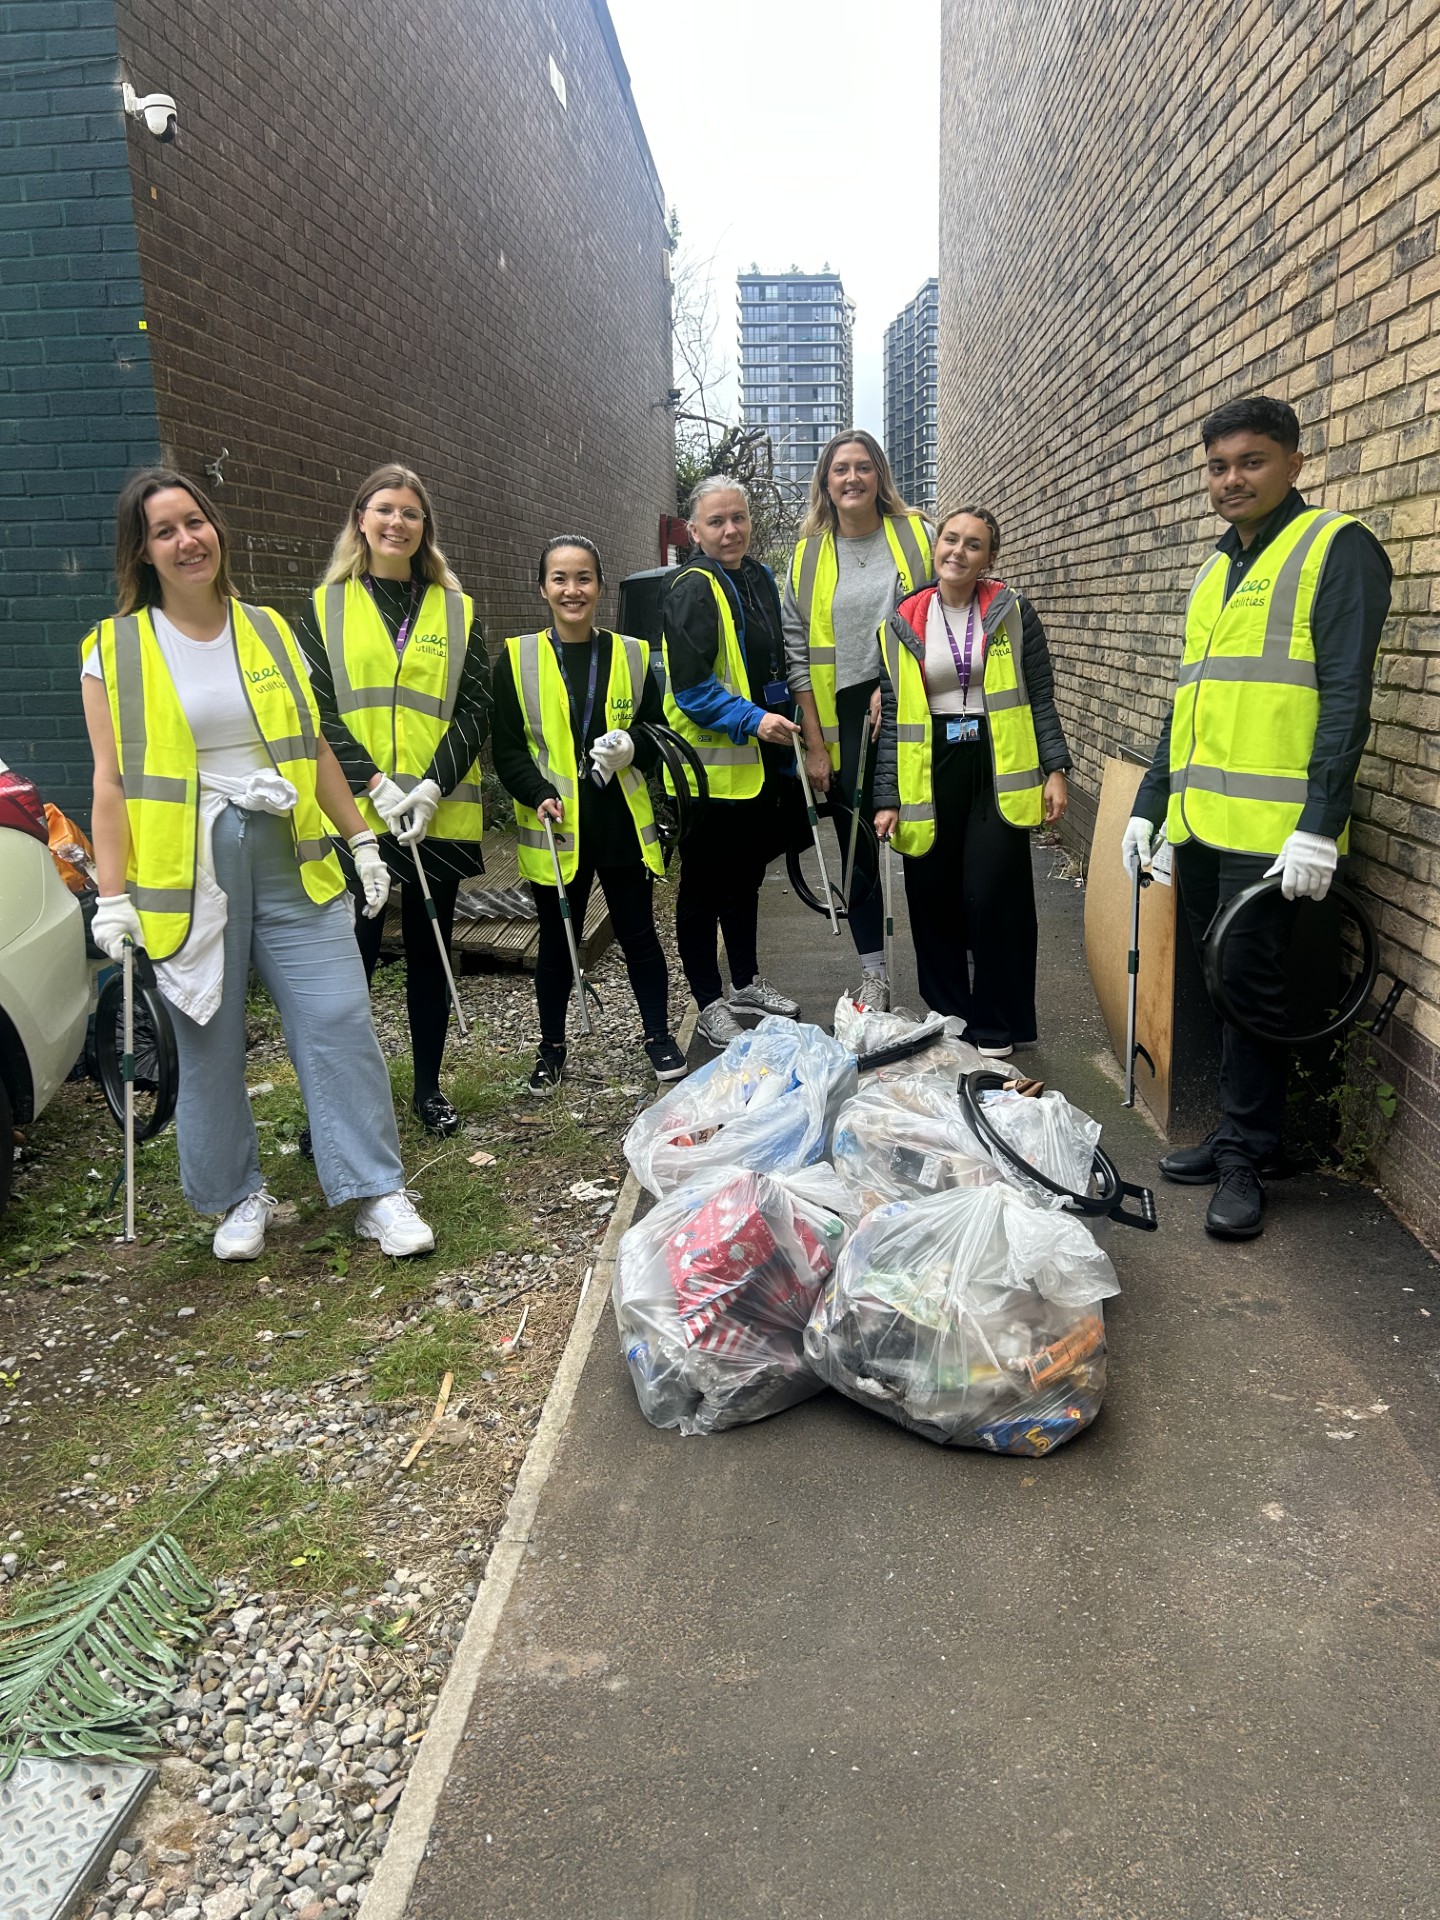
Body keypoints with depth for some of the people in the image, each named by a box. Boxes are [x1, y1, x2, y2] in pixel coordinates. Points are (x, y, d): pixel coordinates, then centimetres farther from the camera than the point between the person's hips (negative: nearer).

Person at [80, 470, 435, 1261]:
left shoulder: (268, 630, 11)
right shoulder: (116, 649, 2)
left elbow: (315, 750, 15)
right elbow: (111, 781, -1)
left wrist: (362, 840, 12)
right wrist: (113, 894, -6)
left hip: (288, 856, 2)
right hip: (186, 869, -2)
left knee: (338, 1020, -3)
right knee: (209, 1042, 5)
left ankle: (376, 1192, 7)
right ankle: (238, 1197, 23)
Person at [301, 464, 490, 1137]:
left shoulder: (457, 610, 9)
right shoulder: (326, 607, 7)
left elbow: (475, 707, 3)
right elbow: (319, 710, 0)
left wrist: (432, 785, -12)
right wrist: (373, 783, -14)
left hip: (438, 816, 2)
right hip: (354, 812, -1)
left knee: (429, 952, 10)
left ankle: (428, 1086, 24)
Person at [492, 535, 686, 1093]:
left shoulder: (632, 655, 5)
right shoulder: (516, 659, 0)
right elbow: (507, 749, -1)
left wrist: (632, 748, -12)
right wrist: (538, 794, -18)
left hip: (623, 822, 1)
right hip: (554, 828, -1)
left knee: (638, 933, 9)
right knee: (557, 941, 11)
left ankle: (658, 1036, 27)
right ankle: (552, 1047, 28)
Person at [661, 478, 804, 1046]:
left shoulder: (760, 579, 12)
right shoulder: (692, 590, -14)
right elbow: (690, 687, -20)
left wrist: (784, 729, 18)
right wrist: (752, 719, -27)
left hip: (758, 764, 9)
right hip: (709, 766, -8)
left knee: (746, 875, 21)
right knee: (704, 886, 3)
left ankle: (747, 981, 37)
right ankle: (709, 1004, 14)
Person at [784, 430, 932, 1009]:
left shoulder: (916, 534, 4)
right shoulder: (808, 555, 8)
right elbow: (797, 652, 5)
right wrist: (814, 743, -1)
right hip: (841, 722, 2)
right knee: (858, 854, 6)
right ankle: (874, 979, 17)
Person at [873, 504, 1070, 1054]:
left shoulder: (1013, 613, 3)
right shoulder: (902, 625, 6)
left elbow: (1041, 698, 4)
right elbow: (892, 717, 6)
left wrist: (1055, 770, -4)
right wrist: (887, 798, 2)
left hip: (998, 771, -2)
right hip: (929, 775, 2)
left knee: (991, 899, -7)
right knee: (933, 903, 5)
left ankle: (996, 1029, 8)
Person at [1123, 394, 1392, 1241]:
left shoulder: (1337, 549, -2)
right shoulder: (1214, 571, 20)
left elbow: (1346, 697, -11)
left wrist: (1319, 827, -18)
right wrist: (1149, 805, 18)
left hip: (1270, 829, -7)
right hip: (1198, 822, 7)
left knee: (1249, 984, -4)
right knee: (1220, 982, 10)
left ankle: (1248, 1158, 8)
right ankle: (1240, 1131, 21)